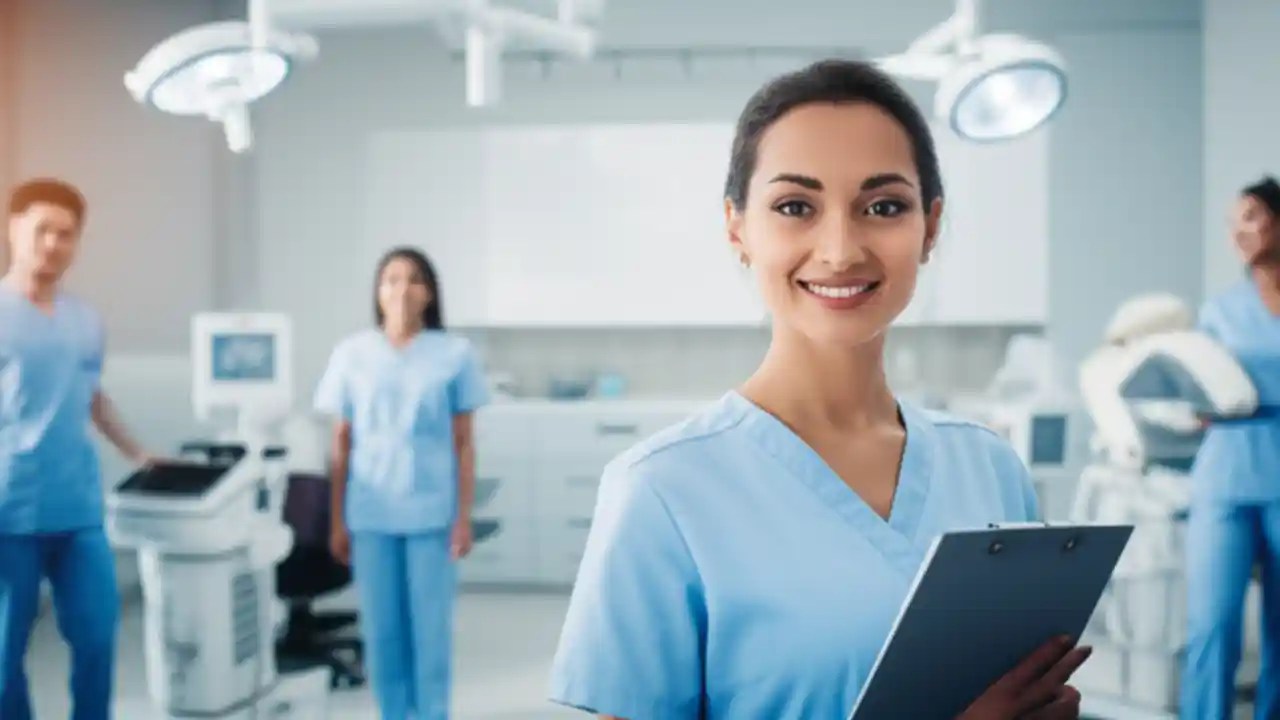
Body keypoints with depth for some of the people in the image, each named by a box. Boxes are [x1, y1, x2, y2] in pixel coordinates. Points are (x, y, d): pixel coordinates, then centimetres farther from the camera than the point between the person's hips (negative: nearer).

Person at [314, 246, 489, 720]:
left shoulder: (455, 354, -1)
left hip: (432, 512, -1)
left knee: (431, 627, 6)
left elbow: (463, 443, 2)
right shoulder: (352, 354, 2)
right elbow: (342, 444, 6)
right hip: (370, 514, 1)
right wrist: (338, 522, 5)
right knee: (381, 629, 9)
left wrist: (464, 517, -2)